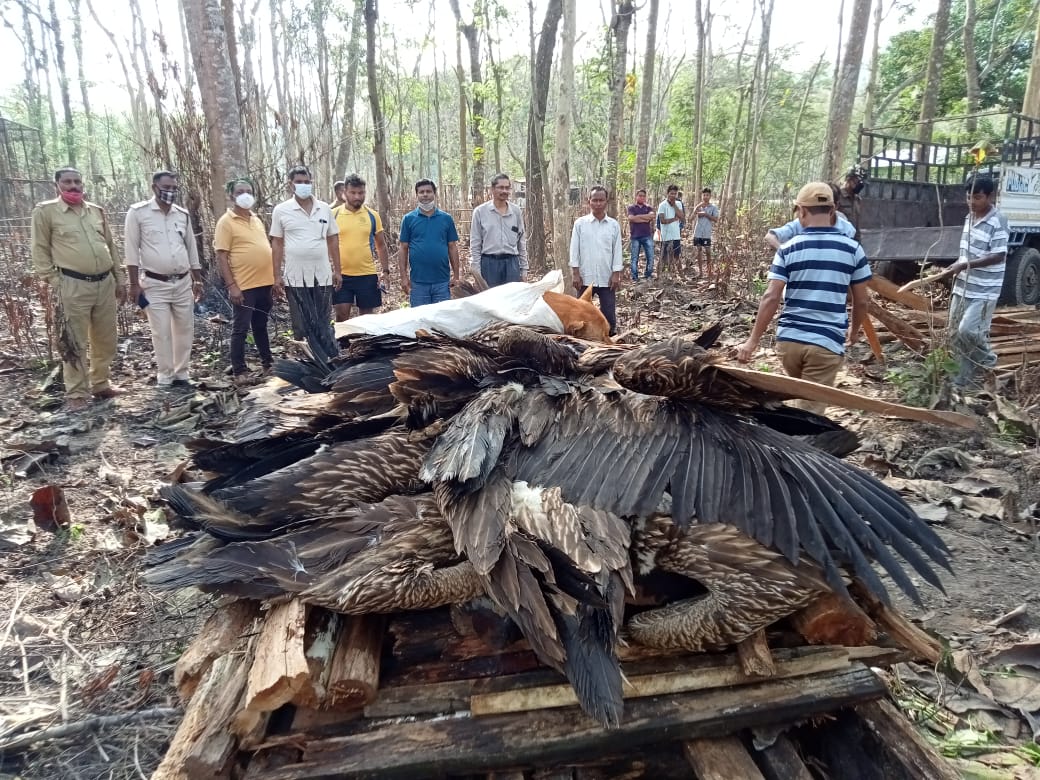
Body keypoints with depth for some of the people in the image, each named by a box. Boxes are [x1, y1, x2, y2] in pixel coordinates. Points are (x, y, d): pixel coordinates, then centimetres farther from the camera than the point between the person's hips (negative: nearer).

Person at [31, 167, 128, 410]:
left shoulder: (96, 211, 13)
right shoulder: (45, 211, -1)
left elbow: (111, 246, 18)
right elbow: (40, 251, 0)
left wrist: (120, 279, 14)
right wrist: (54, 283, -6)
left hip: (105, 283, 5)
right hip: (73, 286, -5)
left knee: (105, 340, 12)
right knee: (75, 344, -1)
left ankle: (101, 384, 27)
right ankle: (76, 394, 8)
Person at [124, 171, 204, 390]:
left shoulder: (183, 214, 8)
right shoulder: (138, 212, -5)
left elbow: (192, 249, 14)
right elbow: (132, 250, -5)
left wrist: (198, 280, 13)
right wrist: (134, 283, -8)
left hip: (183, 282, 4)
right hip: (155, 284, -4)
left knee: (185, 330, 7)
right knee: (161, 333, 0)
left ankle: (181, 374, 19)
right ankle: (165, 376, 11)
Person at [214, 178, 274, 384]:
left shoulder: (256, 219, 14)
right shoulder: (226, 222, -7)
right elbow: (221, 257, -11)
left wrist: (275, 276, 15)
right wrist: (231, 285, -17)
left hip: (264, 282, 7)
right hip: (243, 285, -6)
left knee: (261, 326, 18)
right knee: (241, 329, -1)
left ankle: (268, 363, 27)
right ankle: (239, 371, 6)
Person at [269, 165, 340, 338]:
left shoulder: (324, 208, 6)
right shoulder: (281, 210, 0)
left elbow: (333, 240, 10)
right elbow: (277, 244, 1)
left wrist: (337, 271, 5)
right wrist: (277, 276, -3)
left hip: (322, 275, 2)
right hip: (295, 276, -2)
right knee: (301, 327, 5)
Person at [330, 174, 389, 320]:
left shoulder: (373, 215, 5)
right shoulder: (333, 214, 2)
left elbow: (381, 245, 10)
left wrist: (386, 271, 2)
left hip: (367, 275, 1)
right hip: (341, 275, -1)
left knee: (367, 316, 8)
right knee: (342, 315, -3)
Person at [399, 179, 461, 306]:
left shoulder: (446, 218, 5)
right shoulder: (409, 219, 3)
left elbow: (452, 248, 7)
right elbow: (404, 249, 3)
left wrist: (456, 275, 2)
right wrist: (404, 276, -3)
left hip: (442, 281, 1)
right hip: (418, 281, -1)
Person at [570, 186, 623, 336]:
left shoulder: (614, 225, 4)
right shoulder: (580, 223, 0)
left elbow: (617, 250, 4)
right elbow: (574, 249, -1)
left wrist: (616, 274, -3)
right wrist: (576, 274, -7)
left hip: (607, 278, 1)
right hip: (585, 277, -1)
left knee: (609, 313, 5)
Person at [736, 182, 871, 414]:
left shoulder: (788, 249, -2)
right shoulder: (853, 249, 0)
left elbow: (771, 298, -9)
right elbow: (861, 302, 6)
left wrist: (753, 341, -5)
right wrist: (854, 330, 26)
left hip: (788, 339, 2)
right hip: (826, 344, -2)